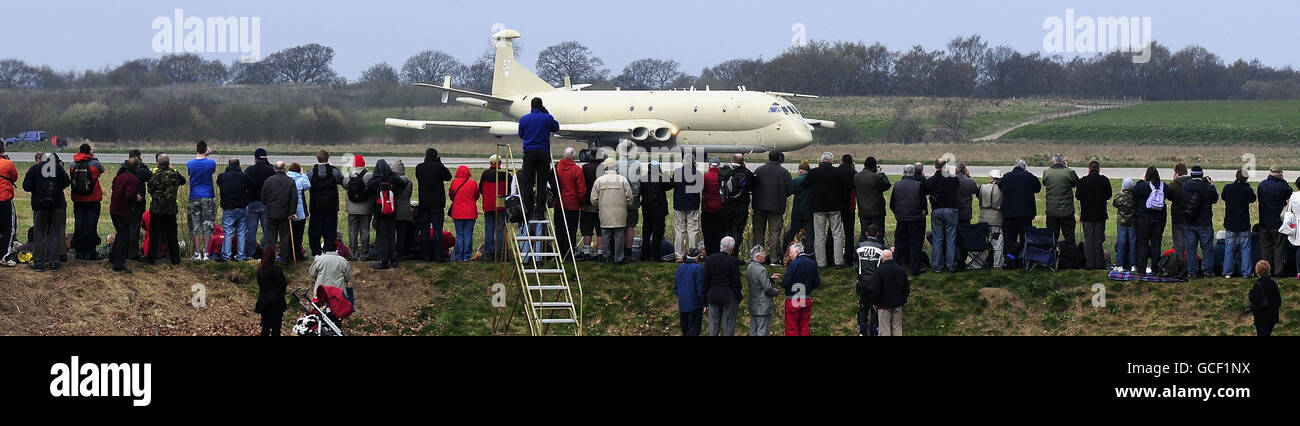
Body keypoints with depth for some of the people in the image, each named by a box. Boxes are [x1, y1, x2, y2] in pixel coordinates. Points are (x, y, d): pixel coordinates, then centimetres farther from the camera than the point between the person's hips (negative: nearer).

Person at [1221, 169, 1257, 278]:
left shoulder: (1228, 188, -9)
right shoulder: (1248, 190, -13)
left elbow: (1223, 197, 11)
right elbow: (1253, 199, 7)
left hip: (1230, 224, 1)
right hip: (1244, 224, -1)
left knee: (1229, 248, 10)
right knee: (1245, 249, 8)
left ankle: (1227, 273, 10)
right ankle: (1246, 272, 7)